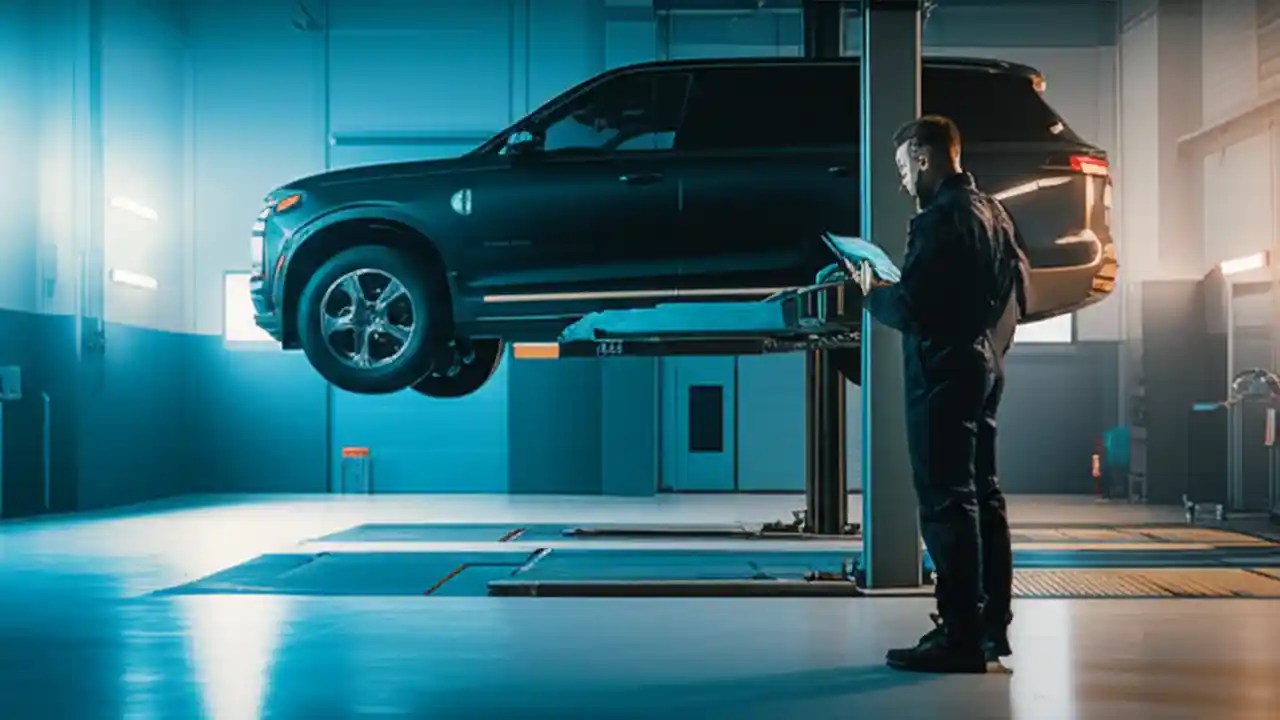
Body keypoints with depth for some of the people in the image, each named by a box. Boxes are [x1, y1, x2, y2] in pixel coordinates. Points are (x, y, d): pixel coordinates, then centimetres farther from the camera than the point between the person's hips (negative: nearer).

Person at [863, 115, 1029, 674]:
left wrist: (874, 294, -2)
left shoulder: (940, 218, -16)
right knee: (982, 496, 14)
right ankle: (992, 625, 21)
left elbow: (909, 308, -20)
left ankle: (960, 638, -9)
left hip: (943, 372, -10)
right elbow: (1016, 294, 19)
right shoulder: (993, 213, 14)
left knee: (947, 502, -8)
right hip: (984, 366, 10)